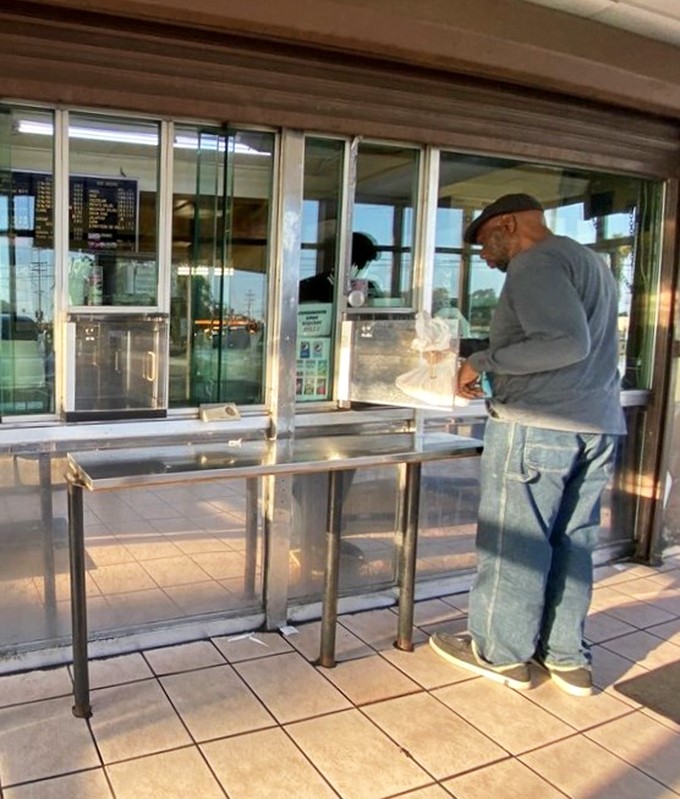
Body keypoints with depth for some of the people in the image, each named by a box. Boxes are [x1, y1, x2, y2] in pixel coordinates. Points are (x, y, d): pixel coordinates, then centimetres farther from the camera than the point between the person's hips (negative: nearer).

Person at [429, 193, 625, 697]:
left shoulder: (535, 262, -9)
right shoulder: (591, 262, 21)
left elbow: (567, 343, -22)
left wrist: (484, 362, -15)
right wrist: (499, 371, 22)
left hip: (539, 426, -9)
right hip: (599, 425, 9)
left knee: (513, 542, 3)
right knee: (572, 544, 14)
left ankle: (501, 653, 16)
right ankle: (568, 657, 24)